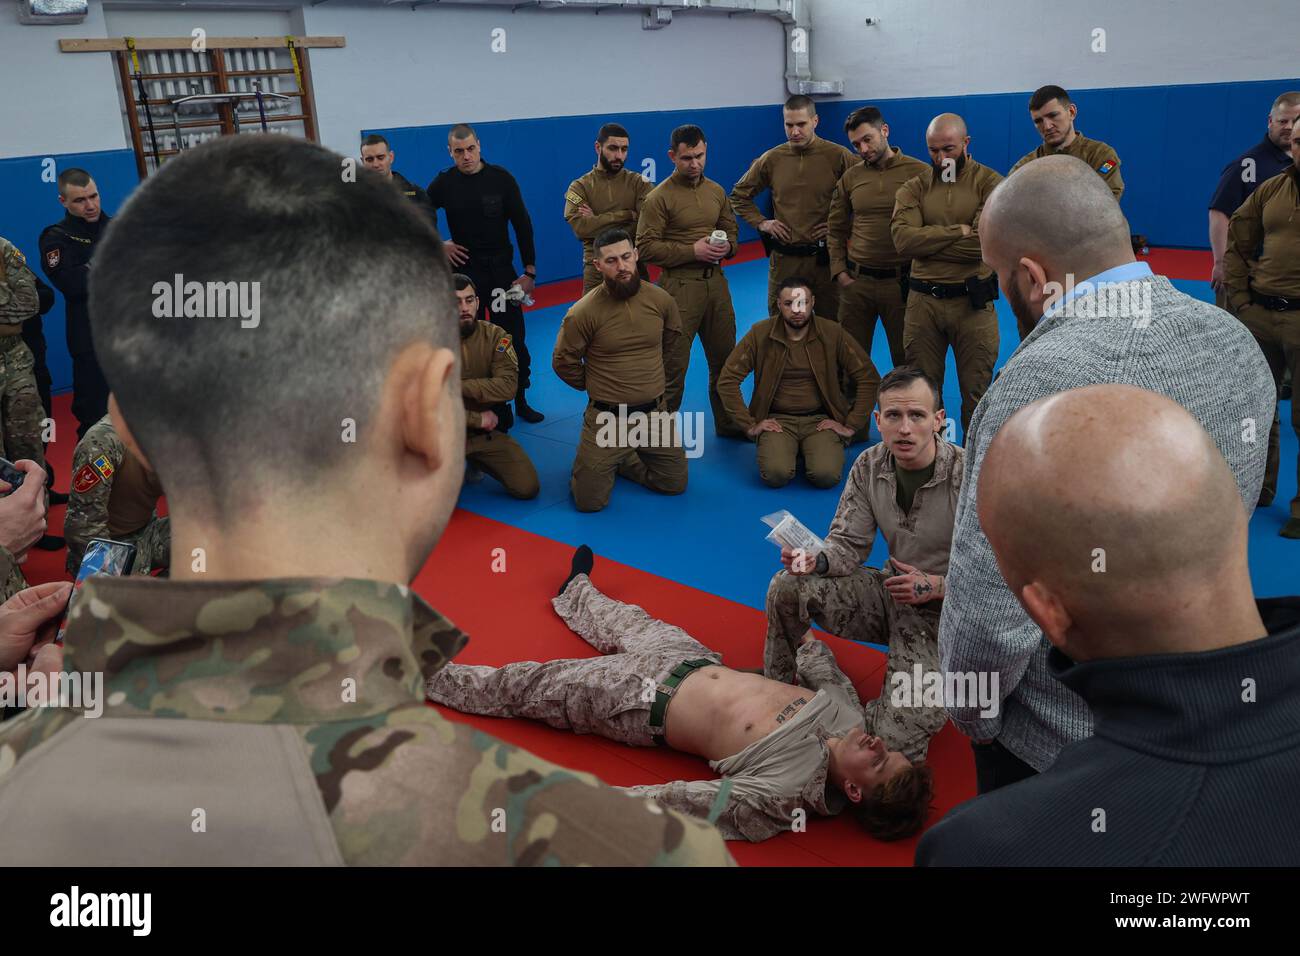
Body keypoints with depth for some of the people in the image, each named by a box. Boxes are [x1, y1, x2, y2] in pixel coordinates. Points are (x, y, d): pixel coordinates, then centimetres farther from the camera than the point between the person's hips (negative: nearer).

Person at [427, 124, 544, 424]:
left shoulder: (501, 178, -5)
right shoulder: (444, 183, -3)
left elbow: (523, 225, -2)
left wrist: (530, 270, -5)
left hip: (501, 269, 0)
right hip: (464, 270, 1)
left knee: (514, 336, 1)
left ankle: (521, 401, 15)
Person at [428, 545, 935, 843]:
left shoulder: (783, 793, -35)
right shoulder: (848, 712, -18)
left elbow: (678, 801, -36)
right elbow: (820, 665, 4)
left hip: (647, 700, -6)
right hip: (699, 660, 6)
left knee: (524, 686, 5)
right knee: (631, 621, 29)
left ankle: (426, 678, 29)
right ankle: (574, 591, 64)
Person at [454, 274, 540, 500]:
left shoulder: (494, 335, -5)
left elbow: (507, 386, -18)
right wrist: (479, 419, -14)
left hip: (487, 432, 3)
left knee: (527, 488, -5)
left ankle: (476, 462, 23)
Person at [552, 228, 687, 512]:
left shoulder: (661, 300, -4)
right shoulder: (583, 312, -16)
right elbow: (563, 363, -3)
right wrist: (598, 388, 6)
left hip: (656, 414, 4)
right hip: (608, 419, -3)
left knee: (675, 485, 12)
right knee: (589, 501, -4)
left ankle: (622, 460, 36)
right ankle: (599, 462, 31)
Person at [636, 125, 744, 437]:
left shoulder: (716, 191, 10)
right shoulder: (659, 197, -9)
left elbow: (731, 230, 20)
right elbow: (645, 247, -15)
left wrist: (727, 247, -4)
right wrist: (692, 251, -18)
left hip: (715, 281, 6)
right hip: (679, 285, -6)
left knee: (724, 358, 16)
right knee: (674, 365, -2)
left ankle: (728, 424, 33)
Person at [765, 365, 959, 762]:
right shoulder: (869, 466, -5)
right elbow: (849, 543, -2)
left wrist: (936, 586, -23)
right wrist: (817, 559, -23)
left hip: (945, 612, -5)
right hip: (891, 591, 5)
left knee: (895, 737, -20)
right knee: (787, 586, -16)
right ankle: (774, 690, 7)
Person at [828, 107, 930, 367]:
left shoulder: (920, 172, -3)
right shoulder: (851, 176, 7)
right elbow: (835, 230, 13)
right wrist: (839, 273, 4)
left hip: (902, 283, -3)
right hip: (856, 282, 3)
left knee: (907, 360, 8)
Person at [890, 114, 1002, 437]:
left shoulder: (989, 183, -1)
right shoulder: (915, 187, 6)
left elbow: (987, 241, -17)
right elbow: (902, 239, -12)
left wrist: (927, 242, -11)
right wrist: (958, 232, -14)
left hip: (972, 301, -2)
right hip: (923, 301, 2)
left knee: (977, 391, 7)